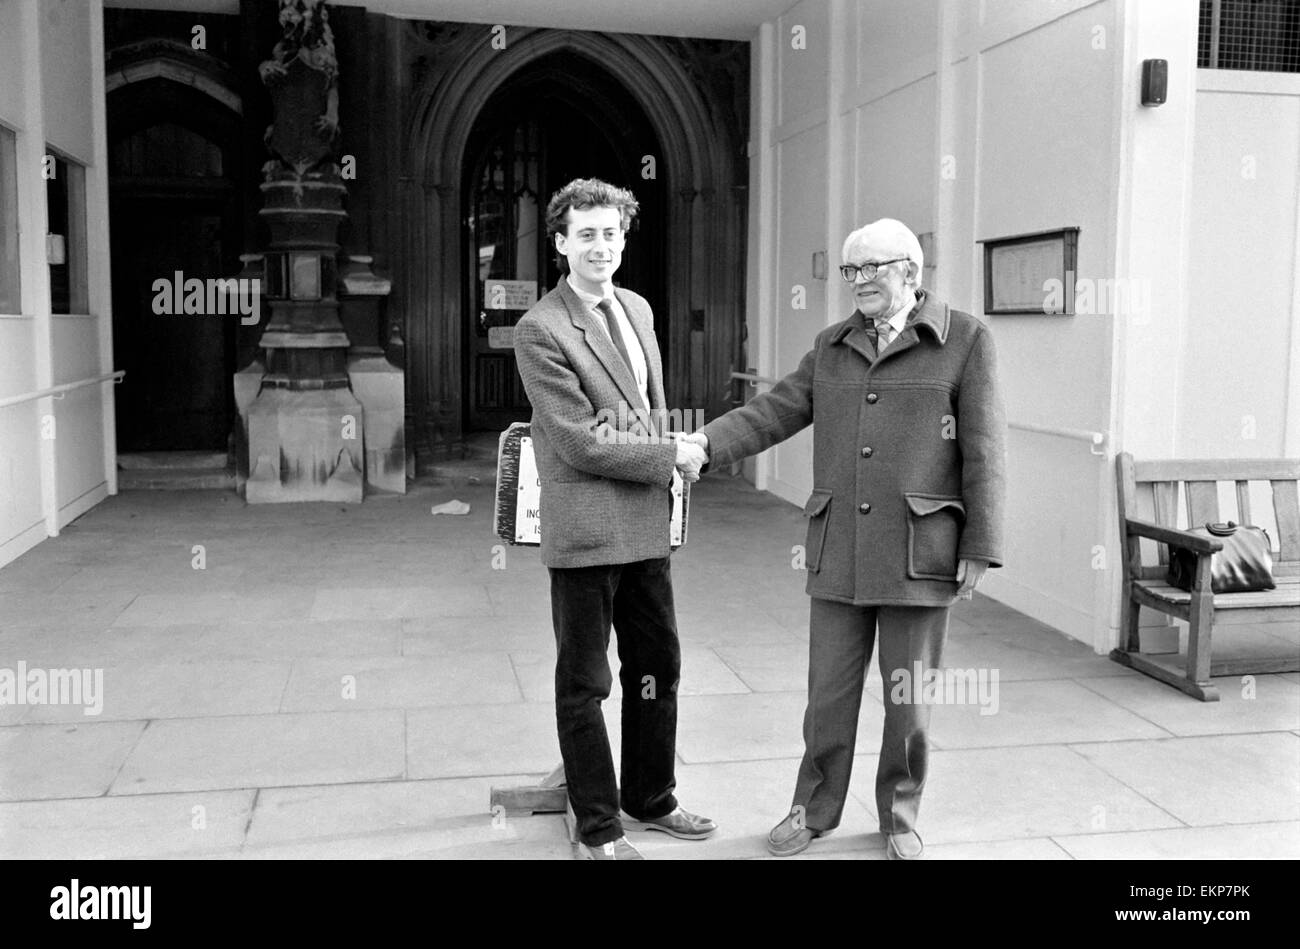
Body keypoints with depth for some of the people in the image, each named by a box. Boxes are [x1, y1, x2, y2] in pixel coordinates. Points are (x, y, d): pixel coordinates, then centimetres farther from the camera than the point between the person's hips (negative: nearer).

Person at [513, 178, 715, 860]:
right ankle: (598, 828, 19)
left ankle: (650, 800, 34)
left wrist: (670, 455, 11)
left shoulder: (637, 309, 12)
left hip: (646, 523, 8)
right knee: (584, 685, 5)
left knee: (658, 668, 16)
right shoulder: (539, 331, -12)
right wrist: (669, 457, -10)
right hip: (585, 529, -7)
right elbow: (580, 443, -16)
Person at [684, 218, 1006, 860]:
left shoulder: (966, 340, -2)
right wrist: (707, 442, -10)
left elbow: (984, 450, -5)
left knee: (909, 696, 8)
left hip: (918, 551, -3)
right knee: (829, 690, 10)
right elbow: (776, 411, 6)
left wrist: (980, 548, -8)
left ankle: (900, 818, 28)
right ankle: (814, 810, 27)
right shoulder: (831, 347, 12)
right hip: (839, 551, 3)